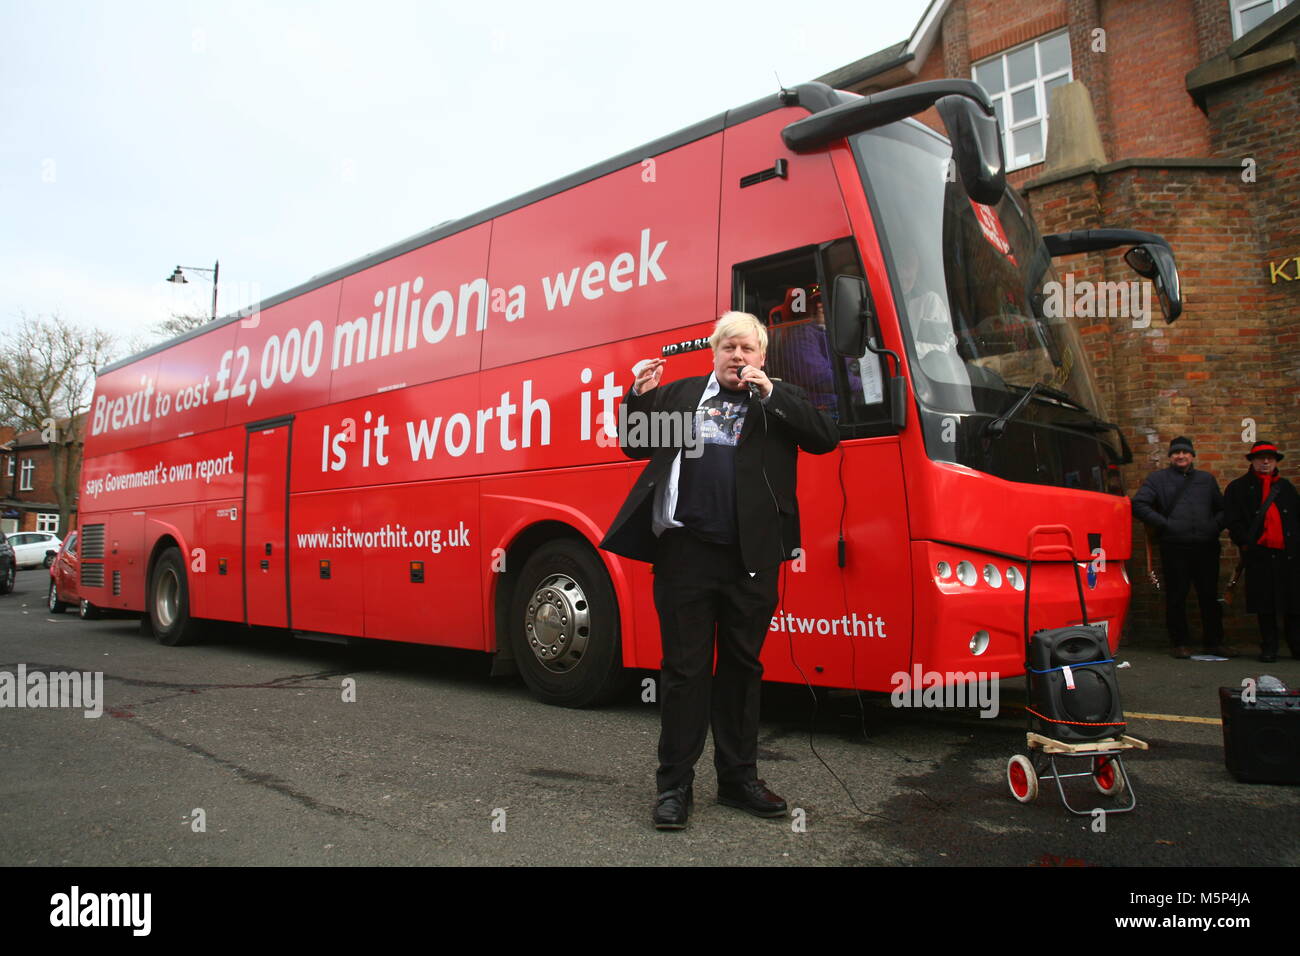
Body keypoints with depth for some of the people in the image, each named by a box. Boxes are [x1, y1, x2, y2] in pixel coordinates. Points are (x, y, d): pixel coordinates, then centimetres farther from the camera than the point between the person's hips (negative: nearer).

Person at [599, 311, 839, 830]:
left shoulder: (780, 400, 9)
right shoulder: (679, 393, 11)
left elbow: (826, 438, -5)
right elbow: (637, 447, 15)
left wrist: (769, 392, -9)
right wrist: (639, 396, -2)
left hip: (751, 557, 1)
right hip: (685, 552, 0)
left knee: (742, 666, 12)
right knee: (685, 667, 4)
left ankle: (739, 778, 26)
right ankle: (674, 783, 16)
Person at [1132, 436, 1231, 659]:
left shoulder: (1206, 479, 19)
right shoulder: (1157, 479, 7)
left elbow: (1222, 507, 24)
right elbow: (1138, 504, -3)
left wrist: (1216, 525, 5)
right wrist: (1164, 524, -8)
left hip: (1206, 547, 3)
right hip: (1175, 548, -3)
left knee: (1210, 596, 8)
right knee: (1176, 597, 1)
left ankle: (1214, 642, 19)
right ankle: (1180, 643, 10)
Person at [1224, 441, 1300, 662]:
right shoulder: (1238, 488, 5)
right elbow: (1232, 520, 0)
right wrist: (1246, 543, -10)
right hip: (1259, 553, -3)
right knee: (1265, 604, 1)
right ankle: (1269, 648, 10)